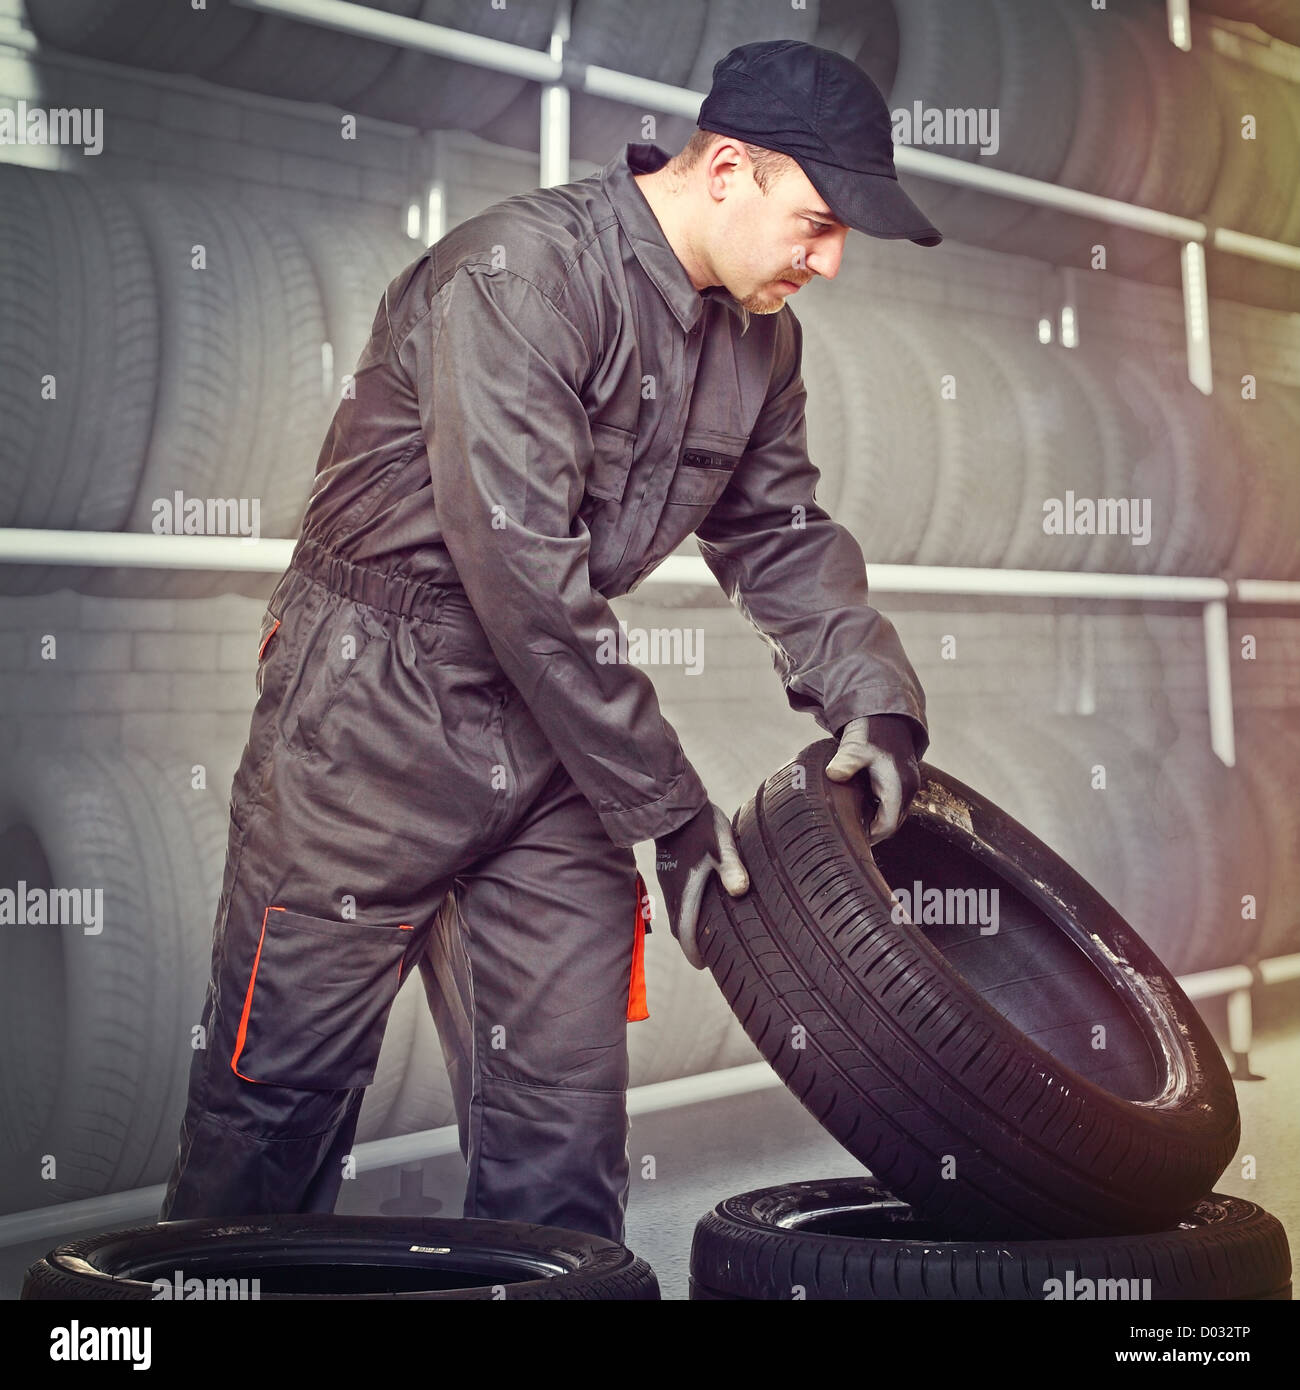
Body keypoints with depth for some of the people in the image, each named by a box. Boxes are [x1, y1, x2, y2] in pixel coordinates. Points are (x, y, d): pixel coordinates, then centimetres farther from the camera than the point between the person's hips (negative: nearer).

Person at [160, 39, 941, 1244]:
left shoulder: (759, 337, 6)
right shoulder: (520, 273, -20)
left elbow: (780, 535, 15)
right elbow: (522, 569, -26)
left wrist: (873, 697, -4)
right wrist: (670, 808, -21)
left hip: (551, 727, 7)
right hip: (375, 716, -7)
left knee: (563, 1118, 8)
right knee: (282, 1086, 4)